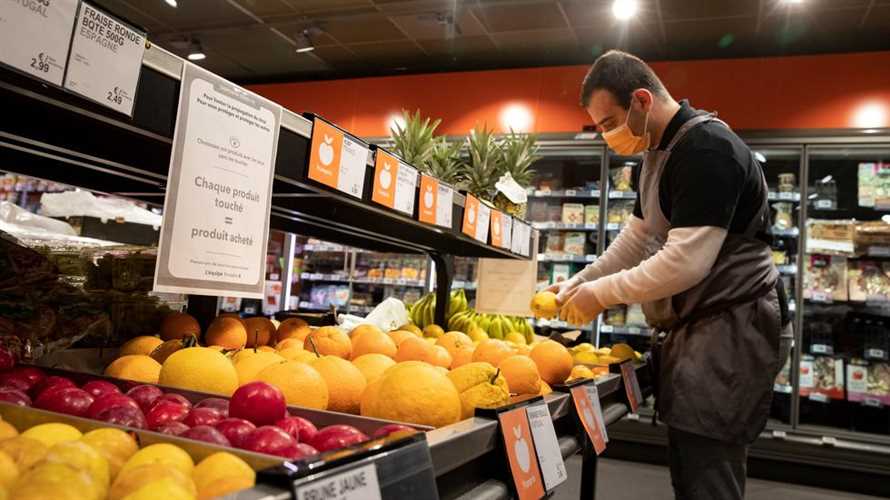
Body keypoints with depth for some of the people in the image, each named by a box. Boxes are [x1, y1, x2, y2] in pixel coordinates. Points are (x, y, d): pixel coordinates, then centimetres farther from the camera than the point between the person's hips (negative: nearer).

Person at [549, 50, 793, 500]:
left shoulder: (707, 148, -18)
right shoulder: (655, 155, 14)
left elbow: (686, 262, -24)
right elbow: (636, 238, 19)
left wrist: (601, 294, -14)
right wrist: (578, 283, 8)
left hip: (730, 330, -10)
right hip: (691, 328, 10)